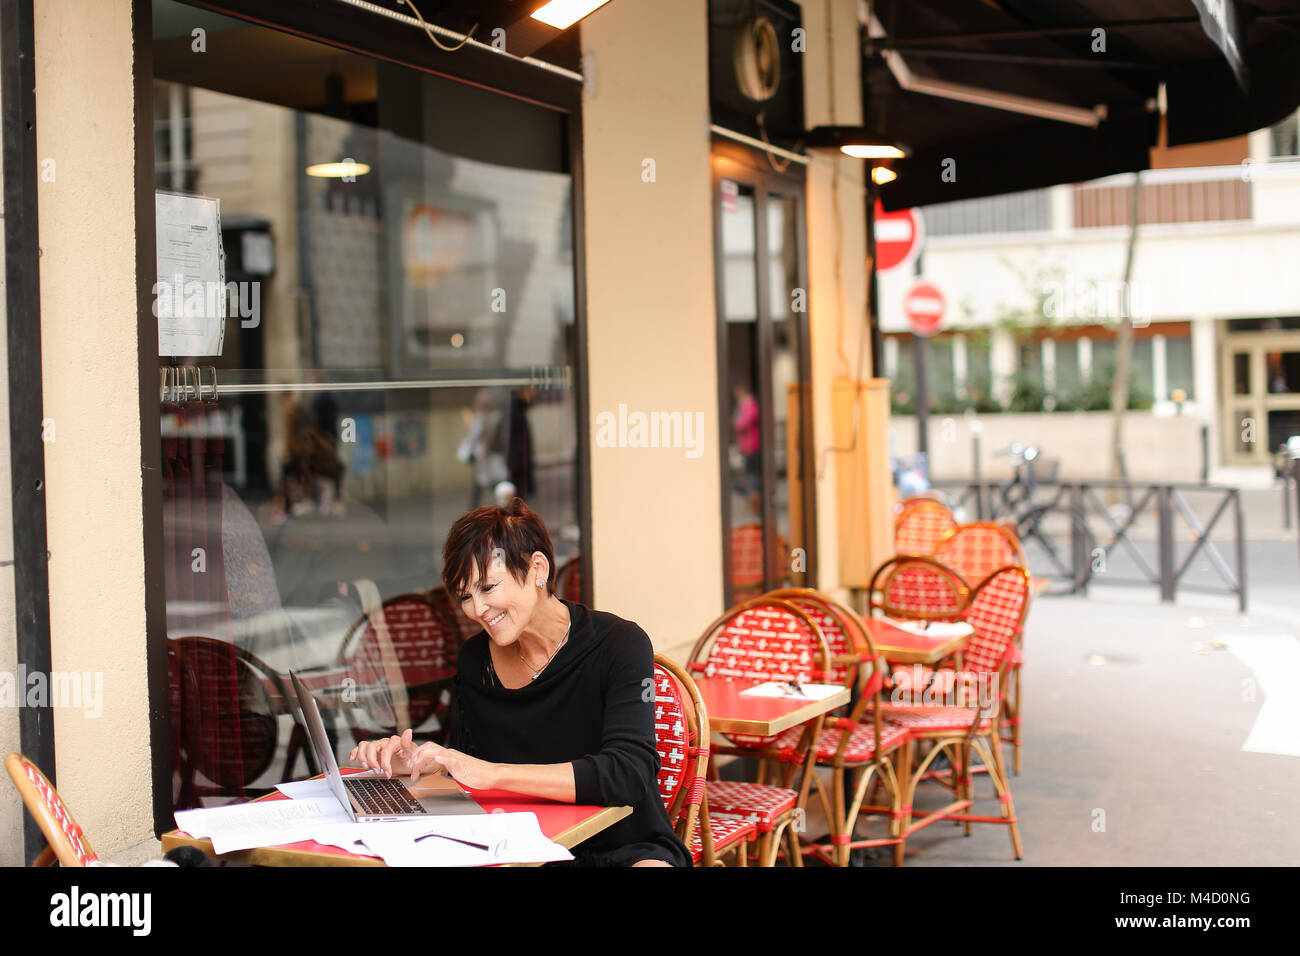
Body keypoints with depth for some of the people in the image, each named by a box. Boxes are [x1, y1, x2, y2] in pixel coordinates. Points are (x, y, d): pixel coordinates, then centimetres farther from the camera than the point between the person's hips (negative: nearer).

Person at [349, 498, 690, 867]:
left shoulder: (619, 645, -13)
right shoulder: (476, 659, 3)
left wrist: (494, 772, -32)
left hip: (625, 847, -4)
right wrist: (416, 760, -10)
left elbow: (630, 772, -26)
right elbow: (469, 757, 13)